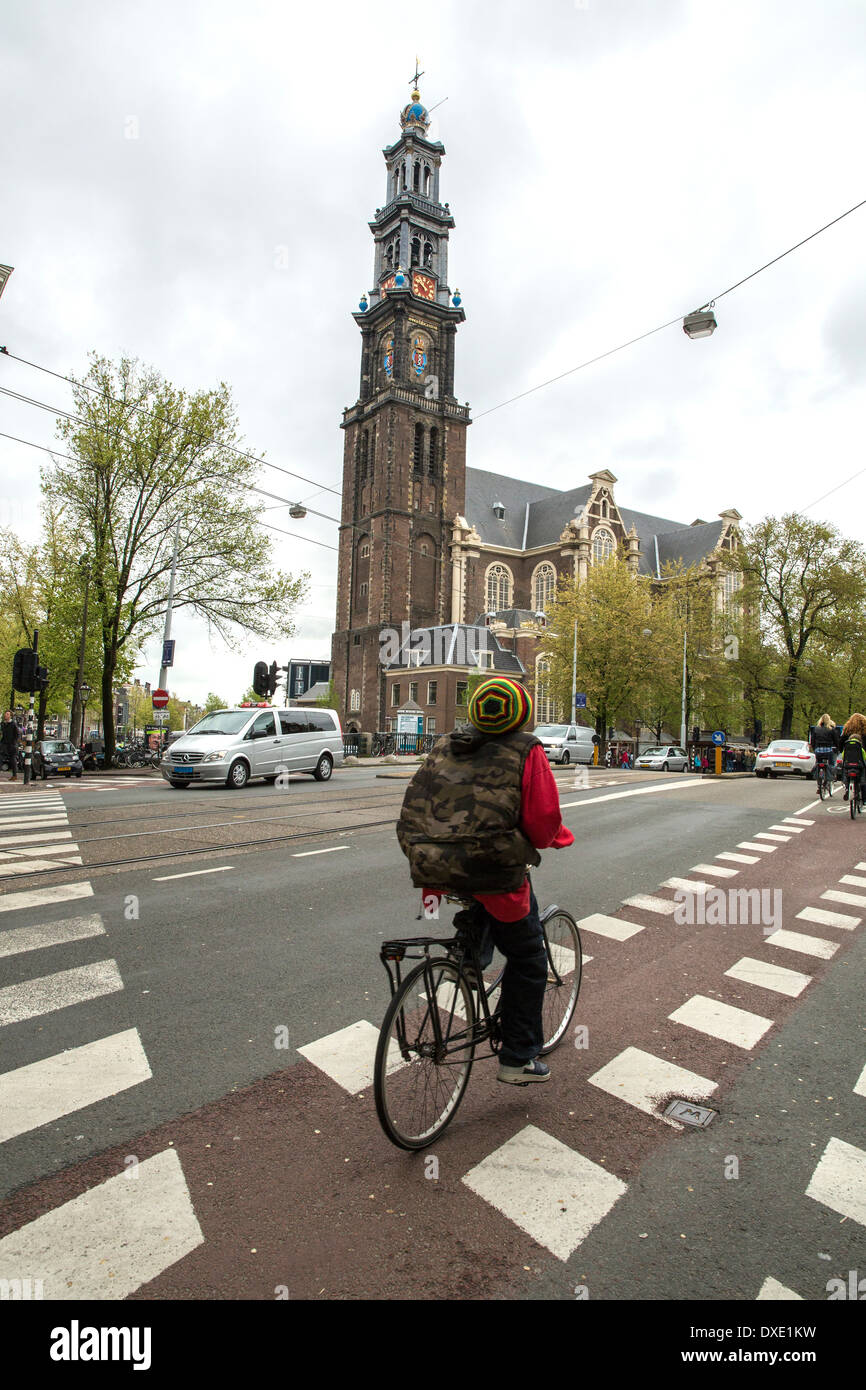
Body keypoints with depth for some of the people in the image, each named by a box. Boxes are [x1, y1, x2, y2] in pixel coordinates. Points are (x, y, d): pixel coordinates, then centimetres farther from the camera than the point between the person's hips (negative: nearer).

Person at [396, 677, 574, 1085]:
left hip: (434, 868, 6)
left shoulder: (442, 748, 14)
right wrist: (559, 837, 18)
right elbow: (544, 823, -5)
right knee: (528, 960, 17)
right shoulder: (527, 752, -1)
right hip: (494, 870, -5)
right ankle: (518, 1060, 25)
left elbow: (412, 814, 18)